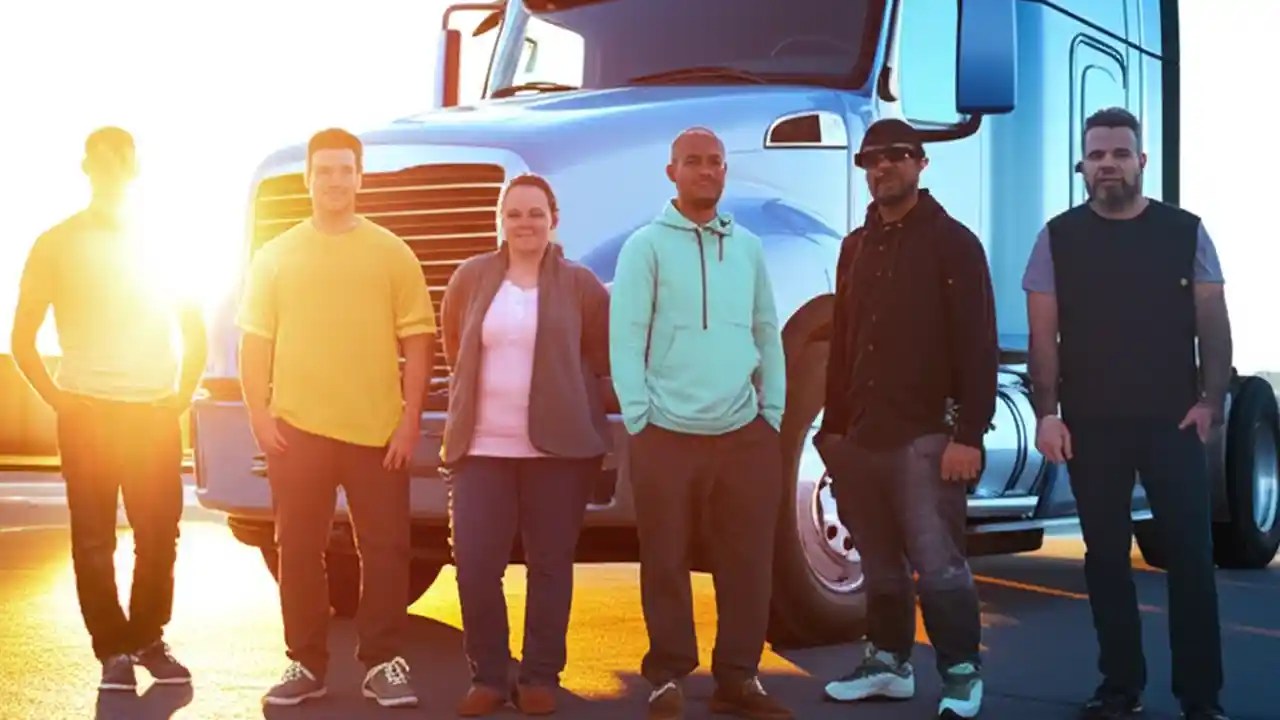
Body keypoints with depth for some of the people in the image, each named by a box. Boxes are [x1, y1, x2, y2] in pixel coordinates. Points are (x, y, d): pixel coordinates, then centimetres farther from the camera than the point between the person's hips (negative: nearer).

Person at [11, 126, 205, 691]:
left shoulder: (160, 241, 8)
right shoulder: (57, 244, 1)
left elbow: (194, 328, 16)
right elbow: (22, 337, 2)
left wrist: (182, 396, 6)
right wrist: (56, 399, -6)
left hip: (156, 412, 2)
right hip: (88, 413, -2)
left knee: (159, 535, 4)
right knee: (94, 539, 0)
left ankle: (148, 640, 18)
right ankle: (114, 650, 8)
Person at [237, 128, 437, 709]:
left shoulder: (392, 254, 4)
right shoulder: (275, 256, 7)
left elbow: (417, 340, 2)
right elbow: (256, 342, 7)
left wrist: (410, 420, -5)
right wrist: (259, 416, -2)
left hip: (377, 431, -1)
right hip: (297, 430, 1)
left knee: (384, 549, 1)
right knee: (298, 551, 6)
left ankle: (382, 664, 12)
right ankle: (306, 665, 17)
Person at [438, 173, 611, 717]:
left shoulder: (579, 284, 1)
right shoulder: (473, 277, 7)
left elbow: (605, 353, 8)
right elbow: (454, 344, 19)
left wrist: (564, 386, 6)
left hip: (559, 446, -1)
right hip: (482, 446, 2)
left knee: (550, 564, 4)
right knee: (475, 564, -4)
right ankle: (487, 676, 9)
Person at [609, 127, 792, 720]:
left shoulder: (748, 246, 14)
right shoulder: (647, 244, 0)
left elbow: (768, 336, 16)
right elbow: (625, 339, -5)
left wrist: (772, 415, 9)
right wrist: (638, 419, -10)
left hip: (744, 434, 4)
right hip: (668, 435, -4)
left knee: (748, 562, 5)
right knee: (665, 563, 3)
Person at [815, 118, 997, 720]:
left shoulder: (951, 242, -3)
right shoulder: (856, 247, 16)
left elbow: (977, 344, -10)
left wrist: (968, 434, -16)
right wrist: (834, 427, 14)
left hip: (925, 436, -6)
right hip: (862, 436, 6)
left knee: (937, 564, -7)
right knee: (880, 562, 13)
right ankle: (888, 661, 24)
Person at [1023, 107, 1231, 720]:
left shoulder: (1184, 231, 4)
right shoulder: (1060, 237, 4)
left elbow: (1212, 324, 4)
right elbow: (1043, 335, 2)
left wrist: (1211, 400, -7)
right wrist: (1047, 413, -6)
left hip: (1173, 421, -1)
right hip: (1091, 424, 1)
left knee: (1190, 555, -3)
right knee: (1106, 556, 7)